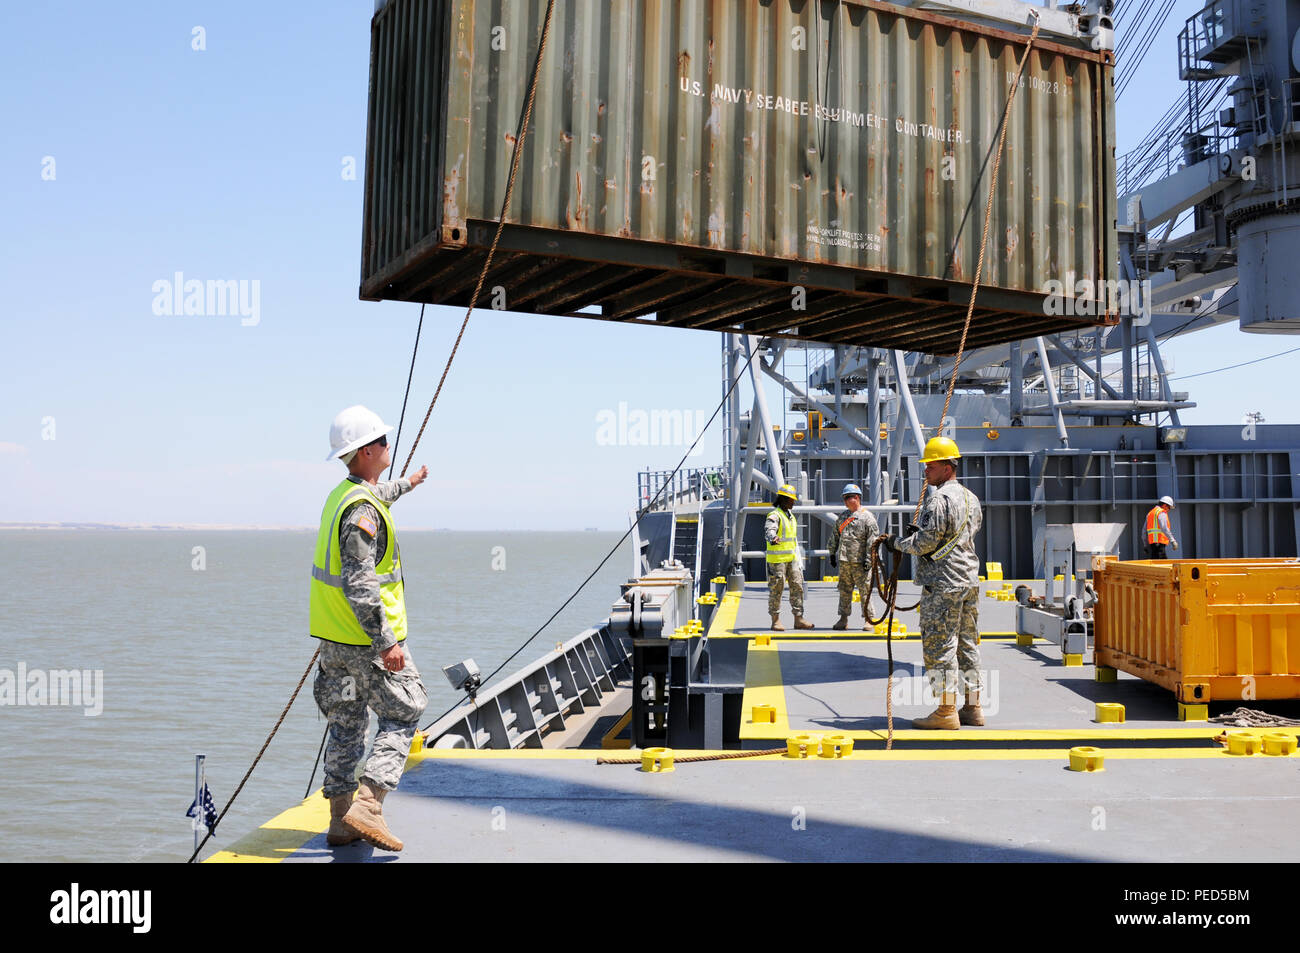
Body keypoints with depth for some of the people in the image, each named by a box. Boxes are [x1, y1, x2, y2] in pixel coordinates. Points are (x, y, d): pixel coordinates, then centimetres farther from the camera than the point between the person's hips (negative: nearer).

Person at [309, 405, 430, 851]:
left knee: (346, 724, 14)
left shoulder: (342, 495, 10)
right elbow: (359, 586, -26)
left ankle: (341, 820, 19)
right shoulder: (363, 511, -21)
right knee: (402, 717, 3)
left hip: (333, 638, 9)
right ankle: (367, 805, -6)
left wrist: (404, 484, 55)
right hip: (368, 639, -9)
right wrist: (386, 643, -25)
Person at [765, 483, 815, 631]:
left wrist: (799, 561, 24)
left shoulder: (791, 516, 19)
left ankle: (799, 619, 10)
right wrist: (773, 538, -53)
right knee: (776, 589, -2)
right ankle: (776, 620, 5)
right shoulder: (774, 515, -9)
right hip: (777, 559, -8)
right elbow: (769, 530, -29)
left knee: (797, 586, 5)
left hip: (792, 559, 8)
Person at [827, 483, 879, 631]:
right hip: (843, 561, 6)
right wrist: (832, 553, 19)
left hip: (860, 562, -6)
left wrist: (869, 559, -13)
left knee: (864, 591, -3)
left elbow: (872, 540, -9)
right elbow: (835, 536, 25)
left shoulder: (867, 517, -5)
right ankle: (844, 619, 16)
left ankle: (867, 620, 4)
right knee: (844, 591, 10)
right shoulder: (842, 517, 16)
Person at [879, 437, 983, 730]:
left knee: (939, 646, -4)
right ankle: (972, 708, 18)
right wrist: (921, 533, 19)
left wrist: (897, 542, 0)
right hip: (970, 581, 9)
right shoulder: (971, 498, 14)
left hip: (943, 584, -9)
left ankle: (946, 710, -3)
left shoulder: (938, 500, -15)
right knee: (967, 644, 13)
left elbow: (925, 544, -17)